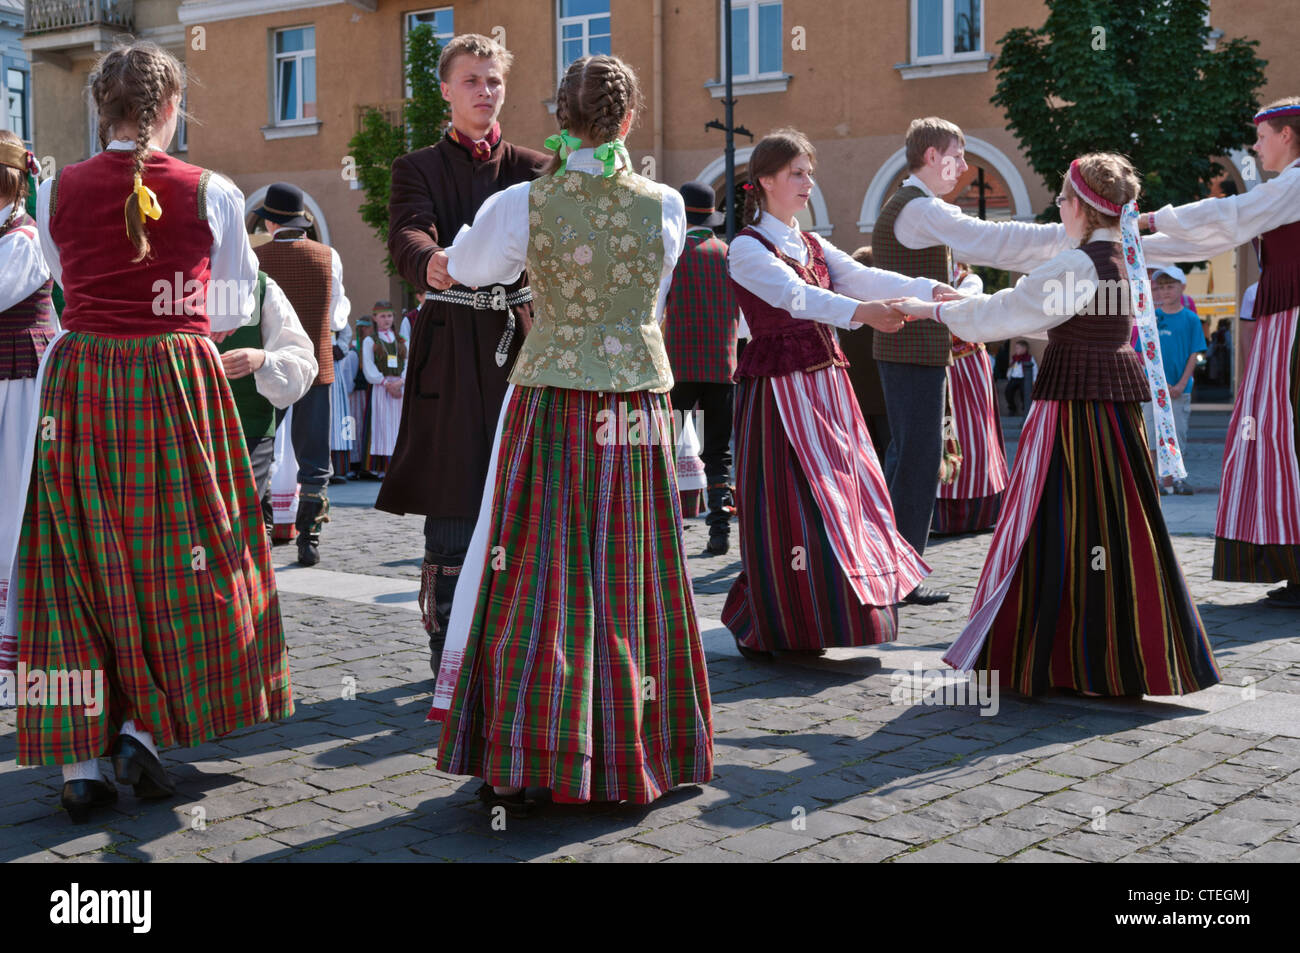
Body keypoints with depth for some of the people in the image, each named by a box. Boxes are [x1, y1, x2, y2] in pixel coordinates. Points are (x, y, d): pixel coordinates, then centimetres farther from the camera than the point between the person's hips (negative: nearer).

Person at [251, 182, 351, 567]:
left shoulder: (253, 259, -6)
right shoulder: (328, 257, -1)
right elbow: (337, 321, 5)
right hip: (316, 367, 1)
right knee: (314, 458, 7)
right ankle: (309, 539, 6)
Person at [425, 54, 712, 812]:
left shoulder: (523, 204, -5)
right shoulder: (665, 205, -1)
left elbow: (465, 268, 14)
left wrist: (446, 264, 37)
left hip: (550, 400, -1)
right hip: (638, 407, 1)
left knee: (537, 578, 4)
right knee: (628, 578, 9)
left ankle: (519, 769, 7)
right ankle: (634, 758, 18)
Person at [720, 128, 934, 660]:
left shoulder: (813, 246, 17)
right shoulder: (747, 248, -6)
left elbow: (862, 277, 2)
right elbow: (794, 295, -24)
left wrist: (932, 291, -14)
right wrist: (859, 310, -40)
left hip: (826, 386, 7)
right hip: (778, 389, -7)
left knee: (840, 494, 7)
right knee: (788, 507, -7)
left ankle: (807, 623, 18)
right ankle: (767, 629, 7)